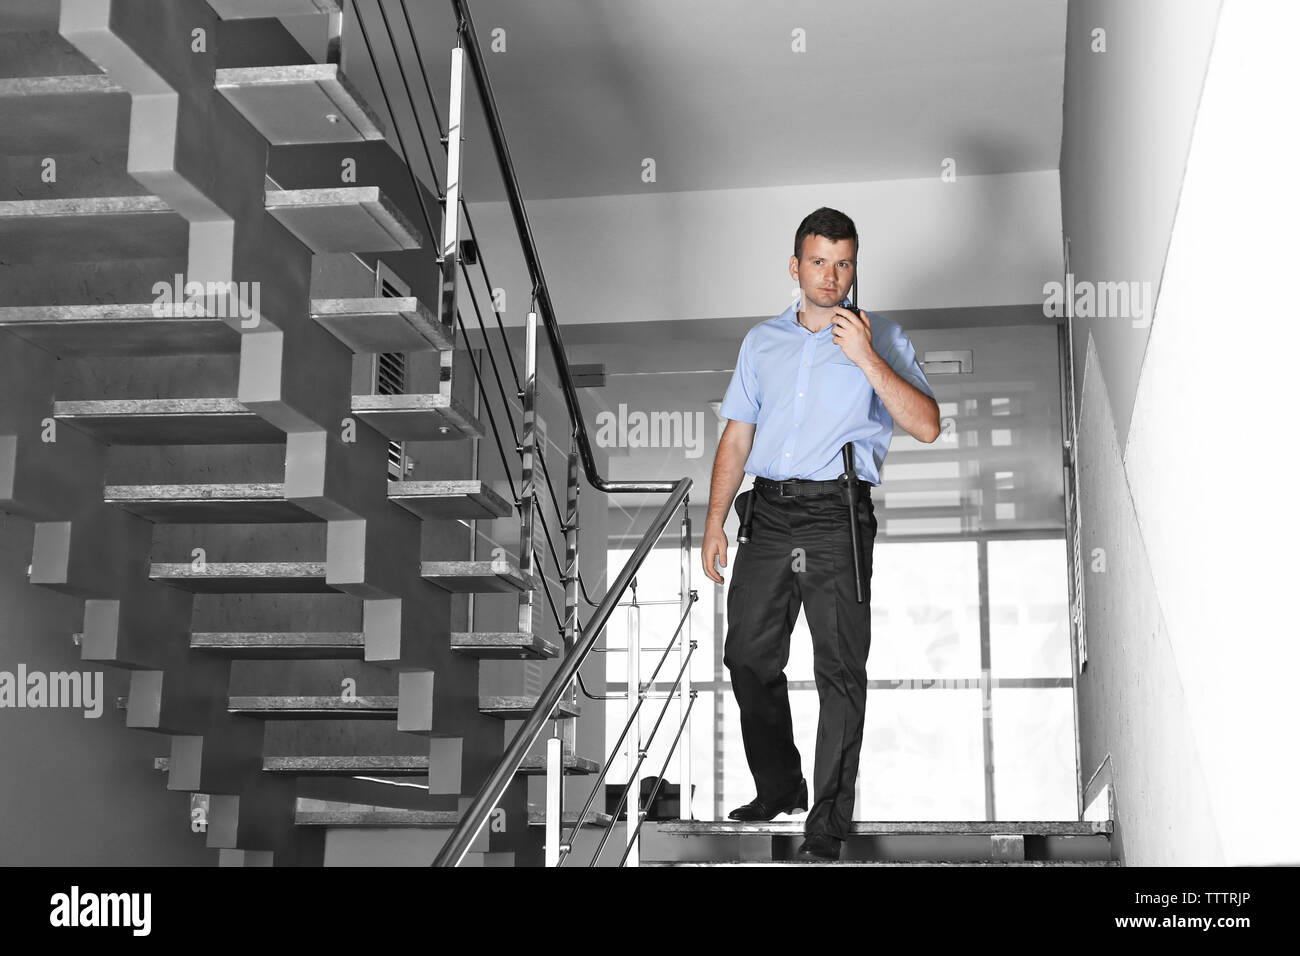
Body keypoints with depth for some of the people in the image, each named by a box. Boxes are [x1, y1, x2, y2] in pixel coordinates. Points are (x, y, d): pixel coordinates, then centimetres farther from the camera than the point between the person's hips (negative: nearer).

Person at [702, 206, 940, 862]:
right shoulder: (762, 341, 18)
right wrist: (715, 522, 10)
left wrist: (866, 358, -14)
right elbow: (737, 438, 18)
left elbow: (926, 426, -5)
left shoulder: (880, 338, 7)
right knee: (748, 657, 7)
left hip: (837, 517, -4)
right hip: (768, 513, 4)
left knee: (839, 670, -4)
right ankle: (778, 788, 27)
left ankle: (828, 823, 4)